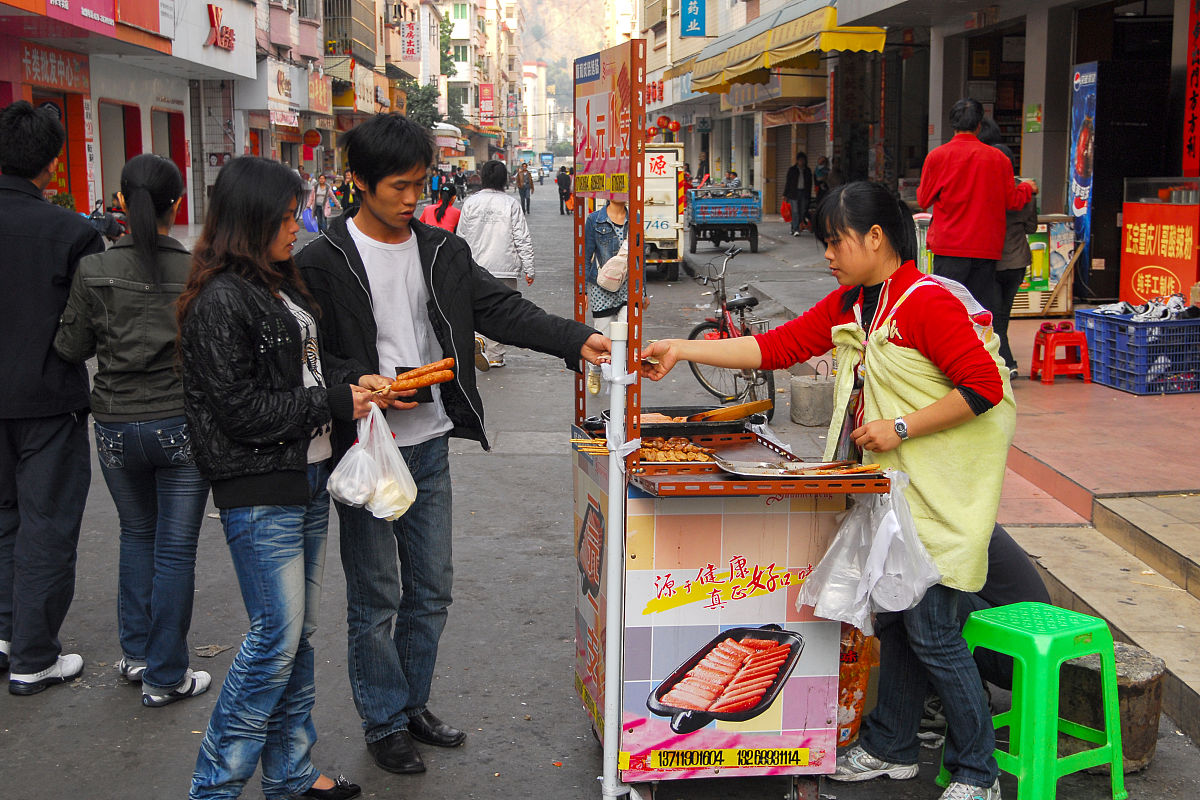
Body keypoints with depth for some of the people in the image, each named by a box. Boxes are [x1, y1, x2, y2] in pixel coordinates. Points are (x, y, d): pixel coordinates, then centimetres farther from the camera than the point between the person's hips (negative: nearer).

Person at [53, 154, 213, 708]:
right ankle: (165, 677, 14)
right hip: (182, 426, -2)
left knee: (137, 536, 22)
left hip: (116, 427, 2)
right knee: (175, 549, 7)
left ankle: (135, 654, 29)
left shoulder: (94, 272, -8)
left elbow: (71, 349, 0)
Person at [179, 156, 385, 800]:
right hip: (259, 492, -9)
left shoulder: (282, 283, 12)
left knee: (301, 632, 14)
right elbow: (242, 409, -20)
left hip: (307, 478, 9)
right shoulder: (220, 301, -17)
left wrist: (357, 382, 4)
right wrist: (336, 402, -14)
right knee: (277, 637, -5)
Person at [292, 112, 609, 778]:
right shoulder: (324, 262, -9)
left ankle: (414, 705, 33)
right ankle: (384, 724, 23)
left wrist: (576, 340, -15)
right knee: (375, 598, 6)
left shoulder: (442, 252, 6)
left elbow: (502, 310, -2)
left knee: (431, 590, 14)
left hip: (430, 447, 5)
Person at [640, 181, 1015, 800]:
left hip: (941, 489, -8)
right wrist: (684, 350, 3)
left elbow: (983, 386, -20)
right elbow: (776, 347, 8)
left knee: (930, 630, -5)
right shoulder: (847, 306, 10)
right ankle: (891, 747, 30)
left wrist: (900, 427, -19)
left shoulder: (929, 302, -17)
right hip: (892, 486, 8)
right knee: (894, 616, 15)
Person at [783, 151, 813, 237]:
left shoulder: (808, 171, 11)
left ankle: (794, 228, 12)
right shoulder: (792, 169, 3)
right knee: (795, 211, -11)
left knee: (802, 211, 1)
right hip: (794, 193, -3)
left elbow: (809, 184, 15)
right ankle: (795, 230, -14)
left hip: (804, 193, 3)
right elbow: (787, 182, 3)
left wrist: (809, 195, 10)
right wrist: (785, 194, -2)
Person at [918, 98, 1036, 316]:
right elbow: (1012, 201, 10)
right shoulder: (998, 158, 3)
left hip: (949, 246, -2)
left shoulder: (937, 156, -4)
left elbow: (924, 200, 3)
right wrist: (1027, 187, 31)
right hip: (987, 248, 2)